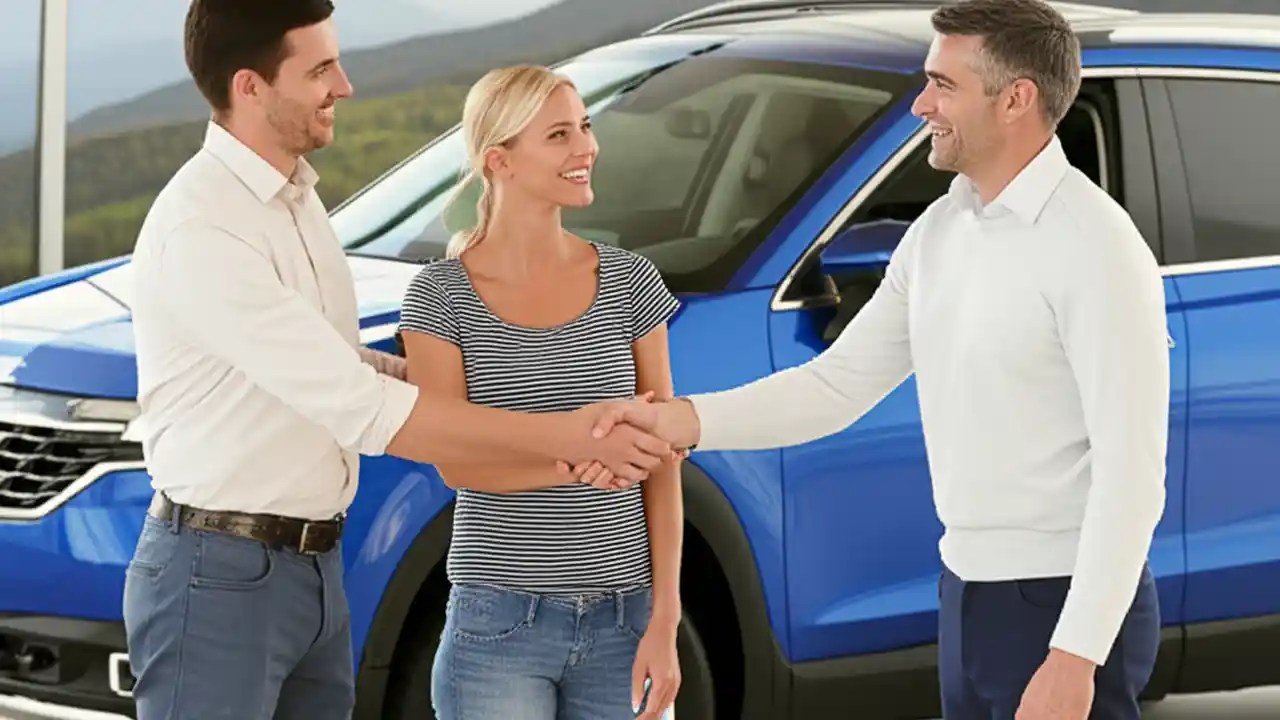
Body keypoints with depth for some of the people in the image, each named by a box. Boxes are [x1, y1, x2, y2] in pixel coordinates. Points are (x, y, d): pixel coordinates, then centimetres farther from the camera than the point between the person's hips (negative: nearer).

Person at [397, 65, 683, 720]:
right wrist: (581, 461, -25)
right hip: (500, 619, -2)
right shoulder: (441, 297, -2)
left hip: (621, 620, 2)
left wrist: (665, 622, -2)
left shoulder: (629, 284, 4)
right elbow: (455, 463, -9)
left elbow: (661, 464, 4)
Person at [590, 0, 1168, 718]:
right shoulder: (940, 233, 9)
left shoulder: (1093, 245, -17)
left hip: (1065, 606, -8)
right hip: (970, 601, 8)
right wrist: (675, 422, -2)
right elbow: (838, 385, 11)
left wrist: (1075, 657, -25)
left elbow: (1131, 467, -21)